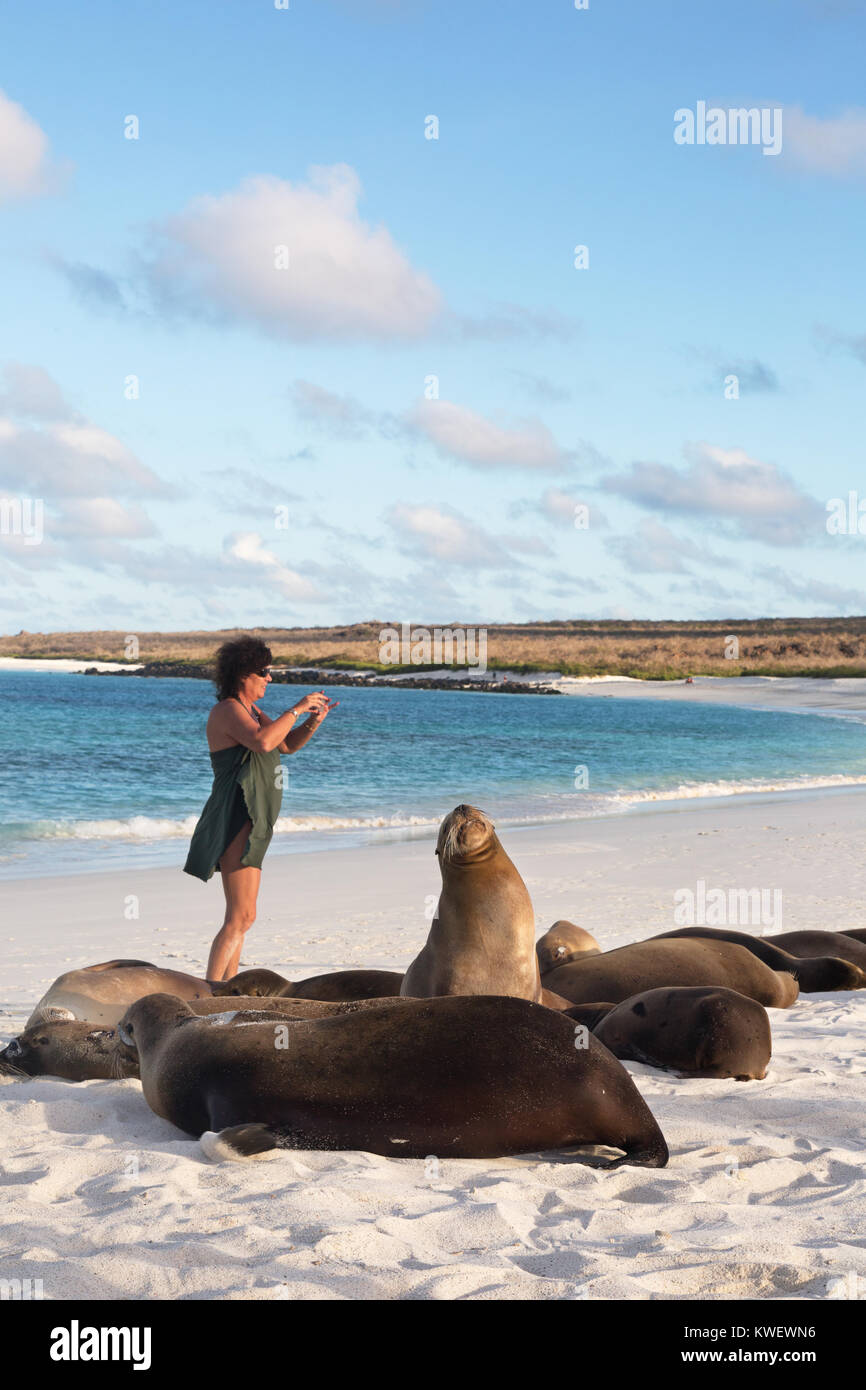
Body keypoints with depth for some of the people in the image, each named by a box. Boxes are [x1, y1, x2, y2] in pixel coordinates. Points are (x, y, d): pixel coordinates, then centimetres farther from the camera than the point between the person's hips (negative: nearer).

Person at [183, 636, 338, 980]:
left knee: (240, 916, 15)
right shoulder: (227, 710, -13)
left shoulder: (250, 710, 17)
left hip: (250, 822, 11)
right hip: (235, 821, -11)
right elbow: (263, 742, -31)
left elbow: (287, 744, 20)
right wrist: (297, 709, -21)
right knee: (241, 917, -16)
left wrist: (314, 720, 2)